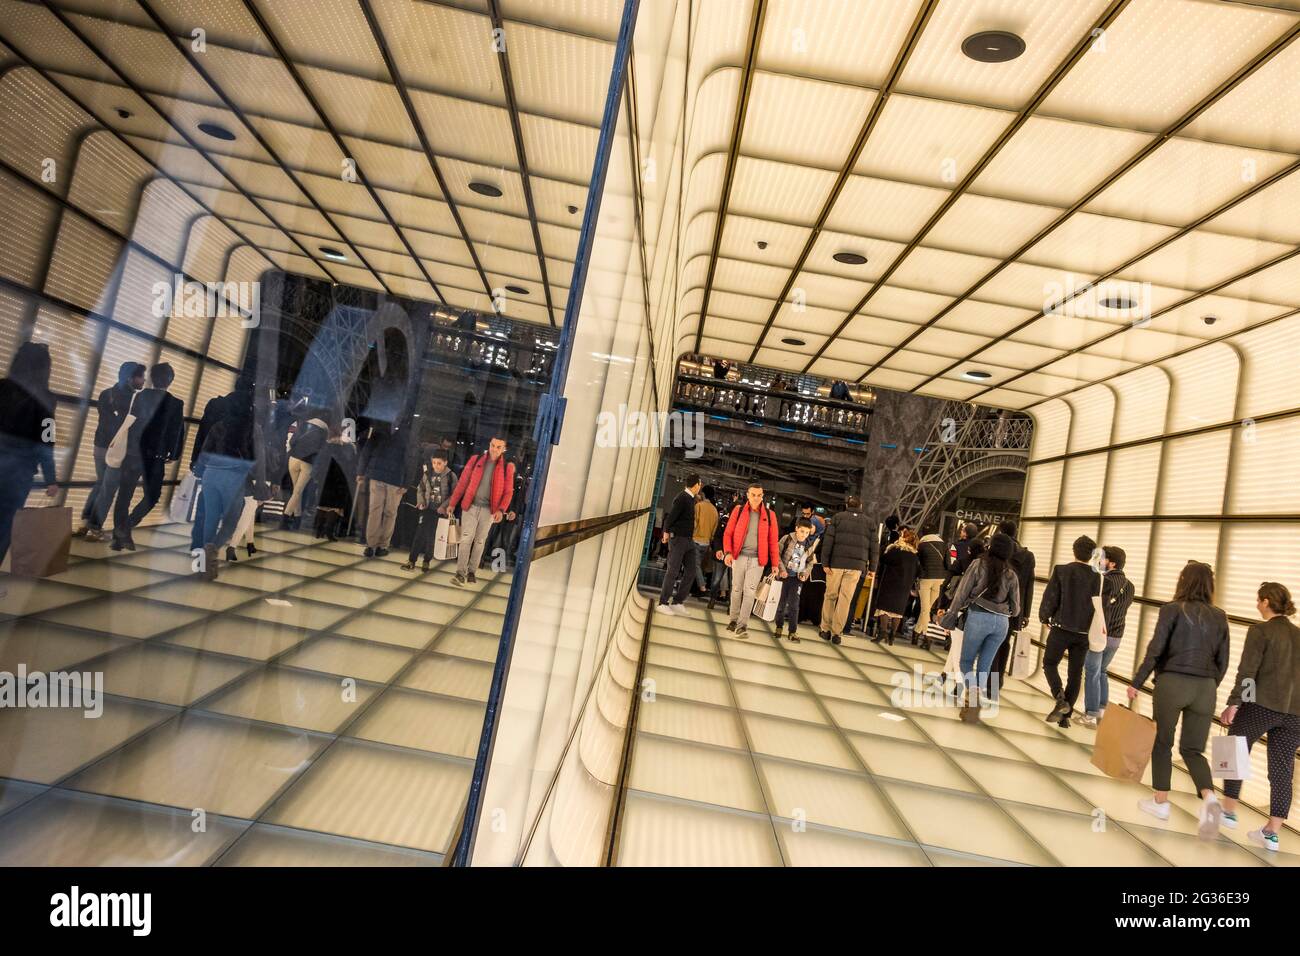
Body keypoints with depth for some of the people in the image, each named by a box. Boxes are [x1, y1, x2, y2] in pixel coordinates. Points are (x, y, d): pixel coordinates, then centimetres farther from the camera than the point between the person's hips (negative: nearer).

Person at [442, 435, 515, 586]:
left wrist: (501, 510, -14)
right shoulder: (475, 460, 2)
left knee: (480, 541, 8)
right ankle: (461, 573, -6)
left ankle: (471, 571, 18)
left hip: (489, 510, 0)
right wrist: (452, 503, 1)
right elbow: (462, 483, 3)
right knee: (466, 538, -7)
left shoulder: (507, 467, 0)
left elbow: (508, 491, 0)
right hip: (470, 506, 0)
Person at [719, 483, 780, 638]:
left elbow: (773, 540, 5)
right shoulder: (738, 510, 2)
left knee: (749, 591, -6)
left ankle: (743, 625, -5)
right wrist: (728, 552, -12)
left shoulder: (769, 514, 2)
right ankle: (733, 620, 20)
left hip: (757, 559, -1)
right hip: (739, 556, 1)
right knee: (736, 589, 7)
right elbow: (728, 533, 2)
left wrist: (774, 563, 3)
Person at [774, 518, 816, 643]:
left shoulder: (809, 545, 5)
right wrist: (782, 569, -15)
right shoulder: (787, 539, -6)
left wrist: (805, 573, -2)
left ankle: (793, 631, 3)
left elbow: (810, 562, 15)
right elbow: (777, 554, -7)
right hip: (784, 575, -2)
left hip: (797, 578, 2)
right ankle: (779, 627, 21)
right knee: (782, 602, 6)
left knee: (793, 604, -3)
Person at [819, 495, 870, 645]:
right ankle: (837, 633, 3)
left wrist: (825, 562, -4)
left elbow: (828, 540, -3)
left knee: (830, 596, 11)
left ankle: (825, 630, 13)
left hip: (836, 562, 0)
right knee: (845, 599, 4)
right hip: (856, 565, 1)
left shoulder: (838, 517, 6)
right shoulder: (868, 521, 10)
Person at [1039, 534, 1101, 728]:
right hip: (1084, 632, 2)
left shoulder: (1061, 571, -8)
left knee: (1049, 663, 14)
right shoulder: (1097, 577, -3)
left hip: (1061, 628, -2)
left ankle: (1060, 699, -7)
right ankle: (1066, 715, 14)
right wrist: (1092, 625, 14)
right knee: (1075, 673, 11)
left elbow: (1050, 597, -7)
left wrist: (1044, 617, 9)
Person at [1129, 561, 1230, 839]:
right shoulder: (1219, 617, 7)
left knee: (1162, 743, 12)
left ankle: (1160, 801, 19)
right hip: (1205, 688, 4)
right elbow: (1222, 662, 9)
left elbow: (1154, 651, -10)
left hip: (1172, 682, -4)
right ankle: (1209, 798, -11)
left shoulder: (1172, 610, -6)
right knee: (1193, 749, 12)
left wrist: (1136, 683, -3)